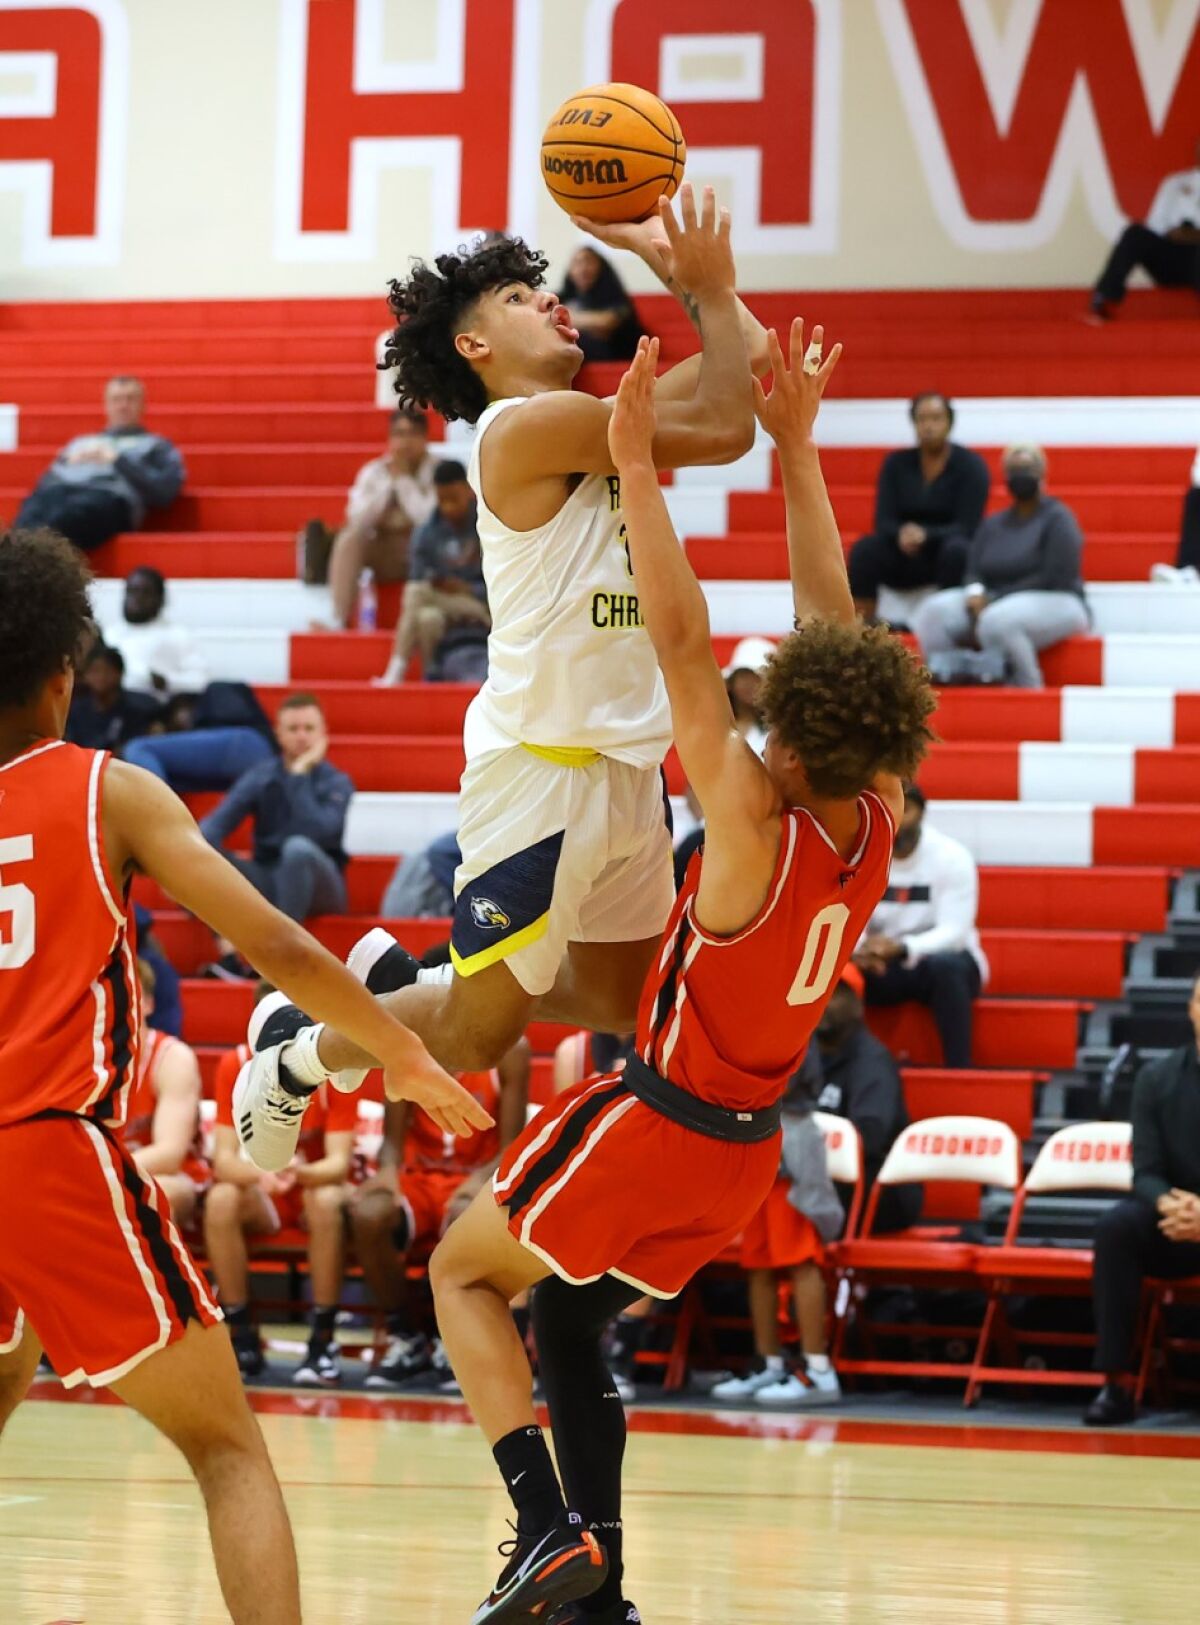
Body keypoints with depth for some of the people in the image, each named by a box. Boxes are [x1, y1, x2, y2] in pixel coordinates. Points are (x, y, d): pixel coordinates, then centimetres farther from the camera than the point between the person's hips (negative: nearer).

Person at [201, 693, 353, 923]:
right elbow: (217, 823, -11)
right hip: (267, 884, 3)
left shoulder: (337, 783, -5)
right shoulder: (259, 776, 3)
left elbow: (318, 832, -25)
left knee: (298, 848, -36)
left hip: (317, 884, -3)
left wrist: (299, 775, -19)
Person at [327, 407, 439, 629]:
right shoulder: (373, 471, 2)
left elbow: (428, 519, -21)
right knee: (350, 536, -26)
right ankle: (339, 621, -31)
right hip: (382, 551, 2)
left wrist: (403, 478, -15)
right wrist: (389, 481, -13)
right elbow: (358, 519, -11)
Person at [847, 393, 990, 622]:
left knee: (956, 549, -37)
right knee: (864, 549, -26)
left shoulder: (970, 465, -5)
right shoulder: (896, 463, 4)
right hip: (906, 557, 3)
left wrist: (925, 534, -32)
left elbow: (967, 528, -13)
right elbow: (883, 522, -2)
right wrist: (901, 533, -27)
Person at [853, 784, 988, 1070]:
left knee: (945, 966, -39)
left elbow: (955, 932, -21)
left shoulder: (952, 856, -14)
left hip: (945, 959, -3)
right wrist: (860, 949, -34)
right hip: (883, 967, 3)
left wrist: (901, 948, -38)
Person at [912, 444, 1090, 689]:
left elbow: (1054, 579, -15)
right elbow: (974, 572, 9)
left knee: (997, 621, -39)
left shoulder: (1057, 519, -5)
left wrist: (995, 598, -15)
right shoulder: (993, 524, 16)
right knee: (935, 611, -18)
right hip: (999, 603, 6)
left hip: (1055, 604, -6)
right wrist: (976, 593, -17)